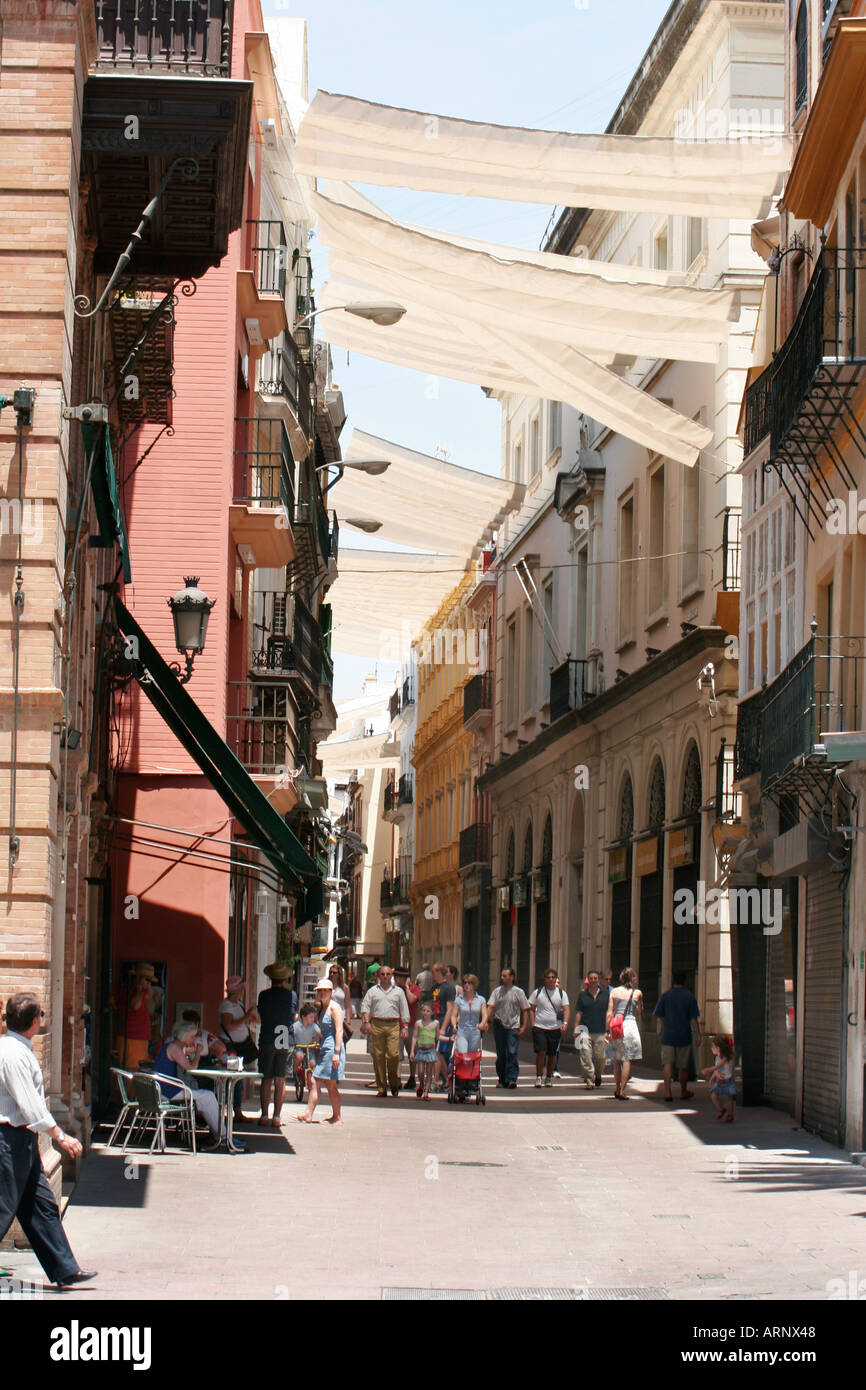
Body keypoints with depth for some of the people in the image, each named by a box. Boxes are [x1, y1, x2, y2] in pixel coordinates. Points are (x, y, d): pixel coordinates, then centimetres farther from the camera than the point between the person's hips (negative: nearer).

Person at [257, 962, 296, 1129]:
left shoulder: (264, 995, -4)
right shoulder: (292, 995, -1)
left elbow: (261, 1015, 9)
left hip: (267, 1040, -1)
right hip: (286, 1041, 1)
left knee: (266, 1080, 7)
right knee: (280, 1080, 5)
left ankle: (264, 1116, 4)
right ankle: (276, 1118, 3)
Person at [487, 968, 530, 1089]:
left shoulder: (518, 992, 4)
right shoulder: (497, 991, 8)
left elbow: (525, 1010, 5)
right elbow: (490, 1007, 0)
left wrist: (523, 1027, -4)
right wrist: (486, 1021, -15)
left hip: (513, 1027, -2)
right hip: (499, 1026, 3)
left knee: (512, 1053, -13)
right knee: (500, 1055, 8)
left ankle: (511, 1079, -13)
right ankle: (502, 1079, 18)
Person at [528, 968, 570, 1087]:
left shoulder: (561, 993, 6)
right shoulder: (537, 992, 5)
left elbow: (566, 1009, -1)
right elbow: (531, 1009, 9)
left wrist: (565, 1023, -18)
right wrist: (533, 1024, -2)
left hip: (555, 1028, 2)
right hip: (539, 1027, -1)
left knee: (552, 1054, 6)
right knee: (541, 1052, -12)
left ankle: (549, 1077, 20)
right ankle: (539, 1076, -2)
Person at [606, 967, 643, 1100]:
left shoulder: (614, 991, 4)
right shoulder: (637, 993, 1)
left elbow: (609, 1013, 1)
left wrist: (608, 1030, 4)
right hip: (630, 1023, -3)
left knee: (617, 1060, 14)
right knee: (627, 1060, -2)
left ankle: (616, 1089, 18)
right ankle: (622, 1091, -8)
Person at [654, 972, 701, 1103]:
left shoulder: (666, 995, 0)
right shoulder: (689, 996, -3)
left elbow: (659, 1018, 4)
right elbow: (693, 1019, -5)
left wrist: (660, 1033, 16)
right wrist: (698, 1035, 0)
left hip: (668, 1036, 0)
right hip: (684, 1036, 0)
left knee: (667, 1064, -1)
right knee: (683, 1066, 12)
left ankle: (667, 1092, -15)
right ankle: (683, 1092, 25)